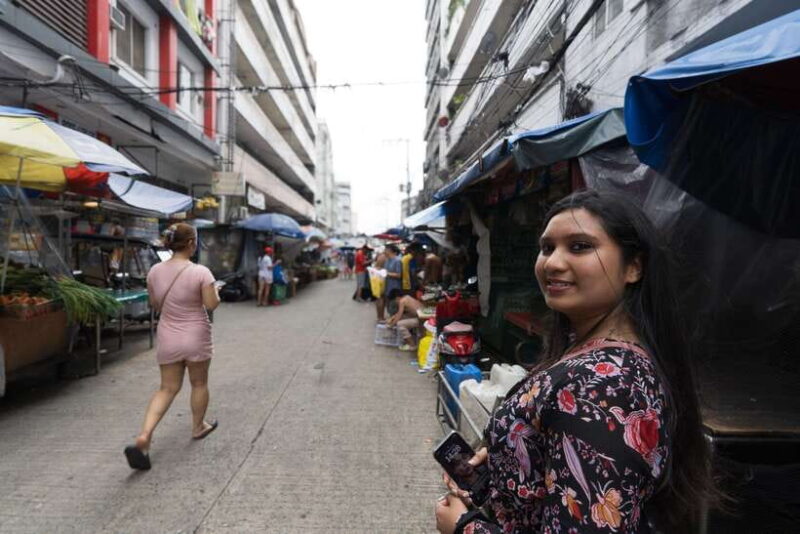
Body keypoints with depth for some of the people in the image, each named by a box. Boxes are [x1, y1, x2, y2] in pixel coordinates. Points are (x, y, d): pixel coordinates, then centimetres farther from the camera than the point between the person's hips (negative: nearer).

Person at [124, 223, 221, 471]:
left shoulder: (155, 271, -2)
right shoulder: (201, 272, -19)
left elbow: (155, 304, 8)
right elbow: (212, 304, -16)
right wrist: (215, 291, 2)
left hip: (168, 338, 4)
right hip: (196, 338, -4)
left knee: (167, 388, 14)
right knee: (199, 384, 17)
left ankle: (144, 437, 0)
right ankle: (198, 427, 35)